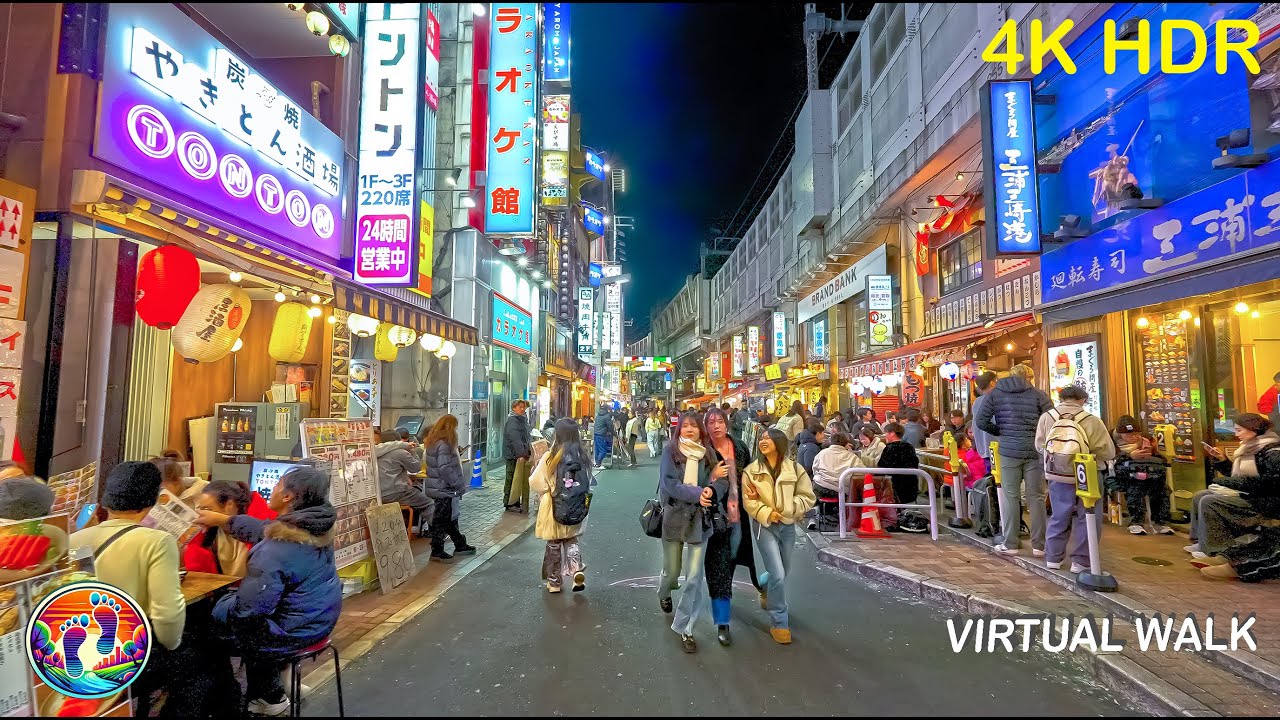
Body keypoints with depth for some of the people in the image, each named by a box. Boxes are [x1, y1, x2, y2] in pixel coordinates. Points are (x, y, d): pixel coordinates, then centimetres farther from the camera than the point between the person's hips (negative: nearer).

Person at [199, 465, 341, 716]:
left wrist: (222, 605, -4)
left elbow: (249, 607, -24)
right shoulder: (314, 526, -3)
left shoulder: (278, 549, -30)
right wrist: (219, 519, 21)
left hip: (293, 629, -8)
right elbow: (261, 529, 14)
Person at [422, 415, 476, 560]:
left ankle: (460, 545, 28)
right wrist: (459, 485, -18)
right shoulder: (444, 445, -22)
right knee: (442, 519, 1)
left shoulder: (432, 442, 9)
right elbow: (445, 469, -27)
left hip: (439, 487, 10)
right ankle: (437, 551, 12)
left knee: (450, 517, 17)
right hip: (444, 489, -10)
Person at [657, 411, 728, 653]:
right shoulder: (671, 452, -7)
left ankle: (684, 626, 15)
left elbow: (723, 481, -7)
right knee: (671, 570, 16)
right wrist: (697, 493, -25)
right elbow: (669, 483, -16)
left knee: (694, 577, -1)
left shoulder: (708, 453, 0)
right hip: (673, 518, -1)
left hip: (699, 520, 1)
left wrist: (712, 490, -29)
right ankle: (664, 593, 52)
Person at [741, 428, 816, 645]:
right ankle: (779, 623, 6)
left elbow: (808, 497, -2)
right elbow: (748, 502, -7)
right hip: (764, 526, -3)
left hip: (788, 526, 3)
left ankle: (765, 587, 52)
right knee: (778, 575, -10)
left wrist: (788, 508, -15)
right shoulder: (751, 470, -4)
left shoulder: (795, 469, -3)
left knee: (783, 572, 19)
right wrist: (767, 513, -21)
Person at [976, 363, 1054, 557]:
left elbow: (980, 421, -1)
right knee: (1036, 497, 6)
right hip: (1035, 451, 0)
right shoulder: (1038, 394, 1)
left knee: (1011, 497, 6)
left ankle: (1010, 544, 10)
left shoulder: (995, 393, 4)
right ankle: (1039, 545, 13)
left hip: (1009, 451, 0)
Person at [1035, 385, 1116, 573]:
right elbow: (1108, 453, -9)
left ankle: (1053, 558, 26)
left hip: (1056, 476, 3)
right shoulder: (1092, 421, -15)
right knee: (1087, 519, 14)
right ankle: (1080, 561, 18)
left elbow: (1039, 447, 2)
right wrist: (1088, 452, 9)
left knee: (1059, 517, 19)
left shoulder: (1046, 417, -9)